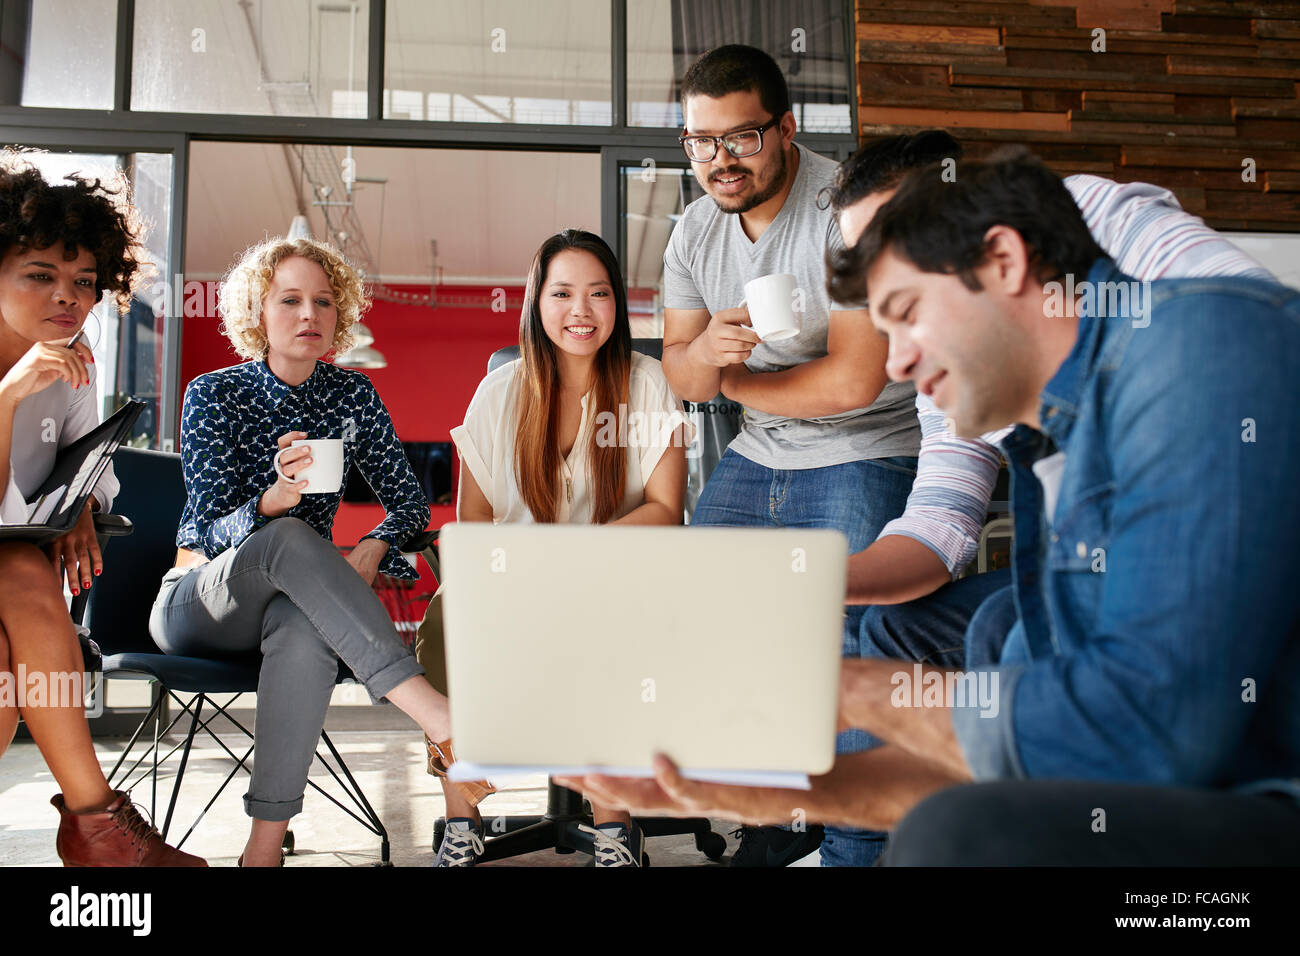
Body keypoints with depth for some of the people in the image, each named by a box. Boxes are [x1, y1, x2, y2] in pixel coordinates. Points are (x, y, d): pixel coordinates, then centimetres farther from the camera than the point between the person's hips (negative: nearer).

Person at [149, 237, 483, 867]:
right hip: (198, 603, -2)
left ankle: (265, 845, -38)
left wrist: (372, 550, -18)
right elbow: (209, 532, -15)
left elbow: (409, 501, 5)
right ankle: (431, 711, -50)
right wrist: (273, 500, -38)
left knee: (305, 628, -39)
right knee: (289, 537, -37)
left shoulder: (352, 396, 3)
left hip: (296, 600, 2)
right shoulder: (214, 395, -6)